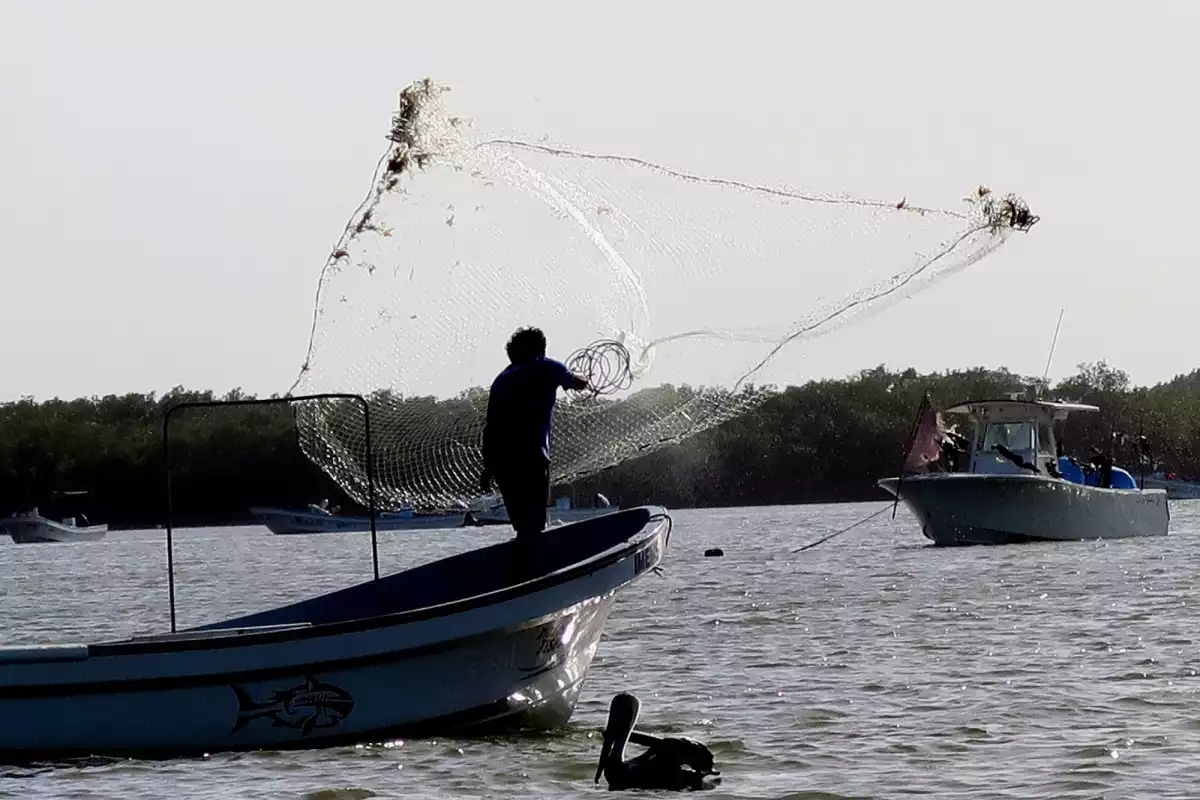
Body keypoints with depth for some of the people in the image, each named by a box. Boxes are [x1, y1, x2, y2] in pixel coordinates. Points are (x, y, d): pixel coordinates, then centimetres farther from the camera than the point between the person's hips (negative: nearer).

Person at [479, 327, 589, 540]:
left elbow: (490, 427, 13)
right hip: (531, 461, -6)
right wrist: (582, 380, 45)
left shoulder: (501, 380, 15)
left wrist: (488, 467, 18)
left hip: (501, 464, 6)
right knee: (532, 528, -4)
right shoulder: (545, 369, 3)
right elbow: (579, 384, 21)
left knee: (523, 526, 17)